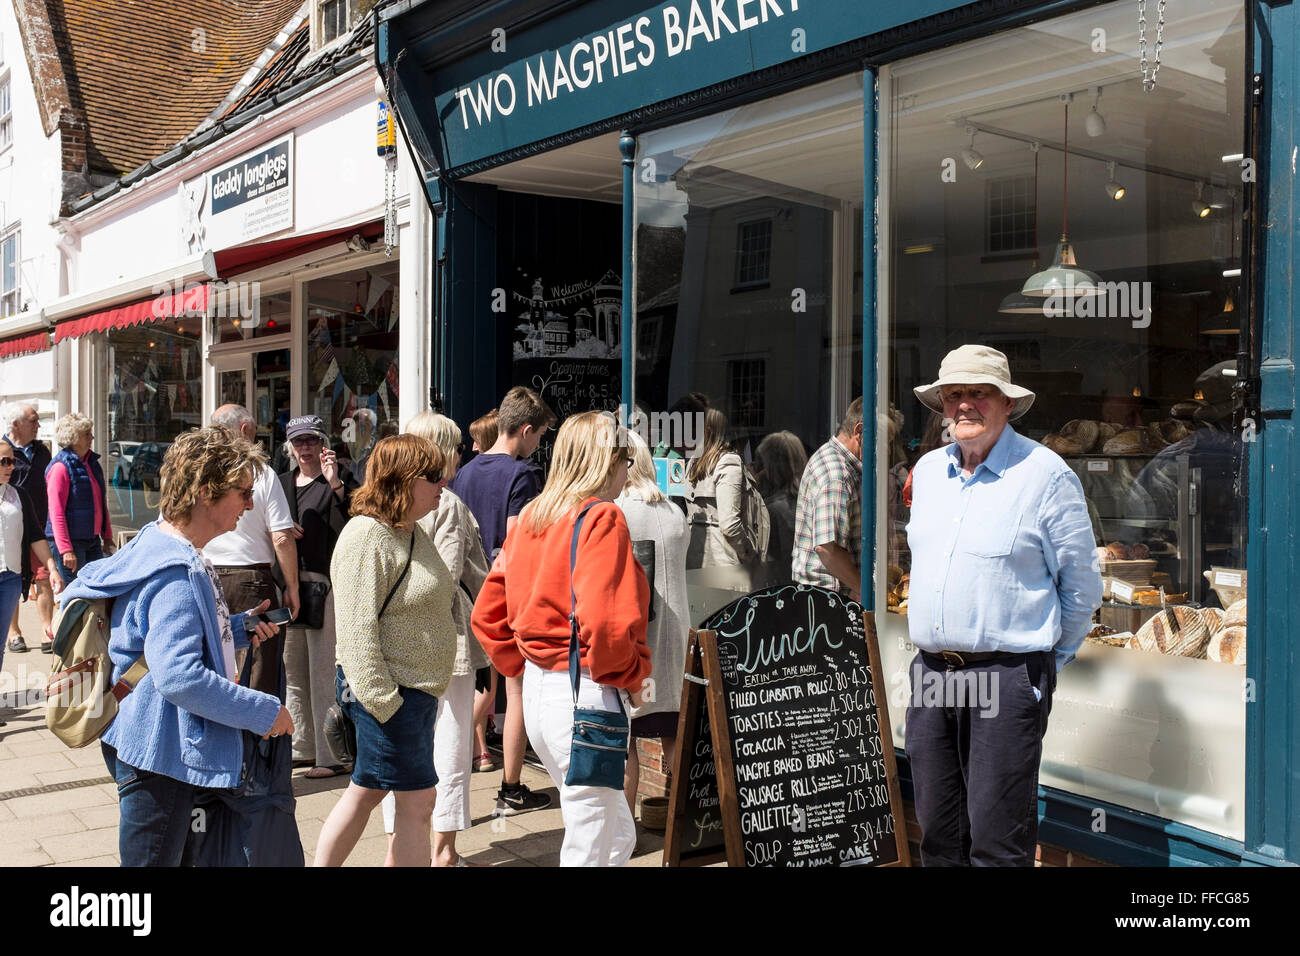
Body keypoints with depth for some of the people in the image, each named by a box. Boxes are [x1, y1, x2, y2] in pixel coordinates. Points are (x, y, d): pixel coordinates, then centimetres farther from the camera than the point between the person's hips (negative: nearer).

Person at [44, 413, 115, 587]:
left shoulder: (92, 462, 12)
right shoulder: (60, 467, -13)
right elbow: (56, 512, -17)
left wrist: (107, 536, 20)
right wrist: (66, 550, -20)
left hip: (92, 540, 8)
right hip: (70, 541, -8)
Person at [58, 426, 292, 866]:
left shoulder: (164, 548, 10)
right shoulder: (176, 573, -24)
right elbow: (178, 677, -33)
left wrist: (239, 627, 8)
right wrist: (265, 713, -23)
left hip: (176, 750, 11)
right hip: (160, 753, -11)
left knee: (186, 855, 22)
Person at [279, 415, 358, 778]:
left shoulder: (340, 479, -1)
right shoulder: (283, 483, 18)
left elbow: (352, 526, -15)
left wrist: (335, 484, -21)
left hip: (324, 581, -7)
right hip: (287, 581, 7)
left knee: (324, 671, -6)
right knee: (292, 670, 12)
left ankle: (332, 754, -1)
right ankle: (302, 747, 24)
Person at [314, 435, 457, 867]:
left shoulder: (415, 533, 12)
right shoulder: (367, 535, -18)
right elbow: (357, 628, -22)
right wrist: (381, 699, -24)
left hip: (417, 688, 10)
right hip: (388, 690, -10)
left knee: (367, 791, 17)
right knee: (418, 800, -2)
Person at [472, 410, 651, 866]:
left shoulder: (530, 518, 11)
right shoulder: (602, 520, -13)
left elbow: (486, 615, 13)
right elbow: (604, 623, -25)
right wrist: (632, 676, -8)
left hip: (536, 688, 9)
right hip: (585, 692, -9)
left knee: (619, 833, 22)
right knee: (589, 846, 4)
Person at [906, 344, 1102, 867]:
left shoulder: (1045, 475, -7)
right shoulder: (928, 470, 12)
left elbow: (1081, 586, 0)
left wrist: (1049, 657, 7)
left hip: (1007, 676, -6)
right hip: (930, 672, 6)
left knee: (997, 841, -3)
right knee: (937, 833, 12)